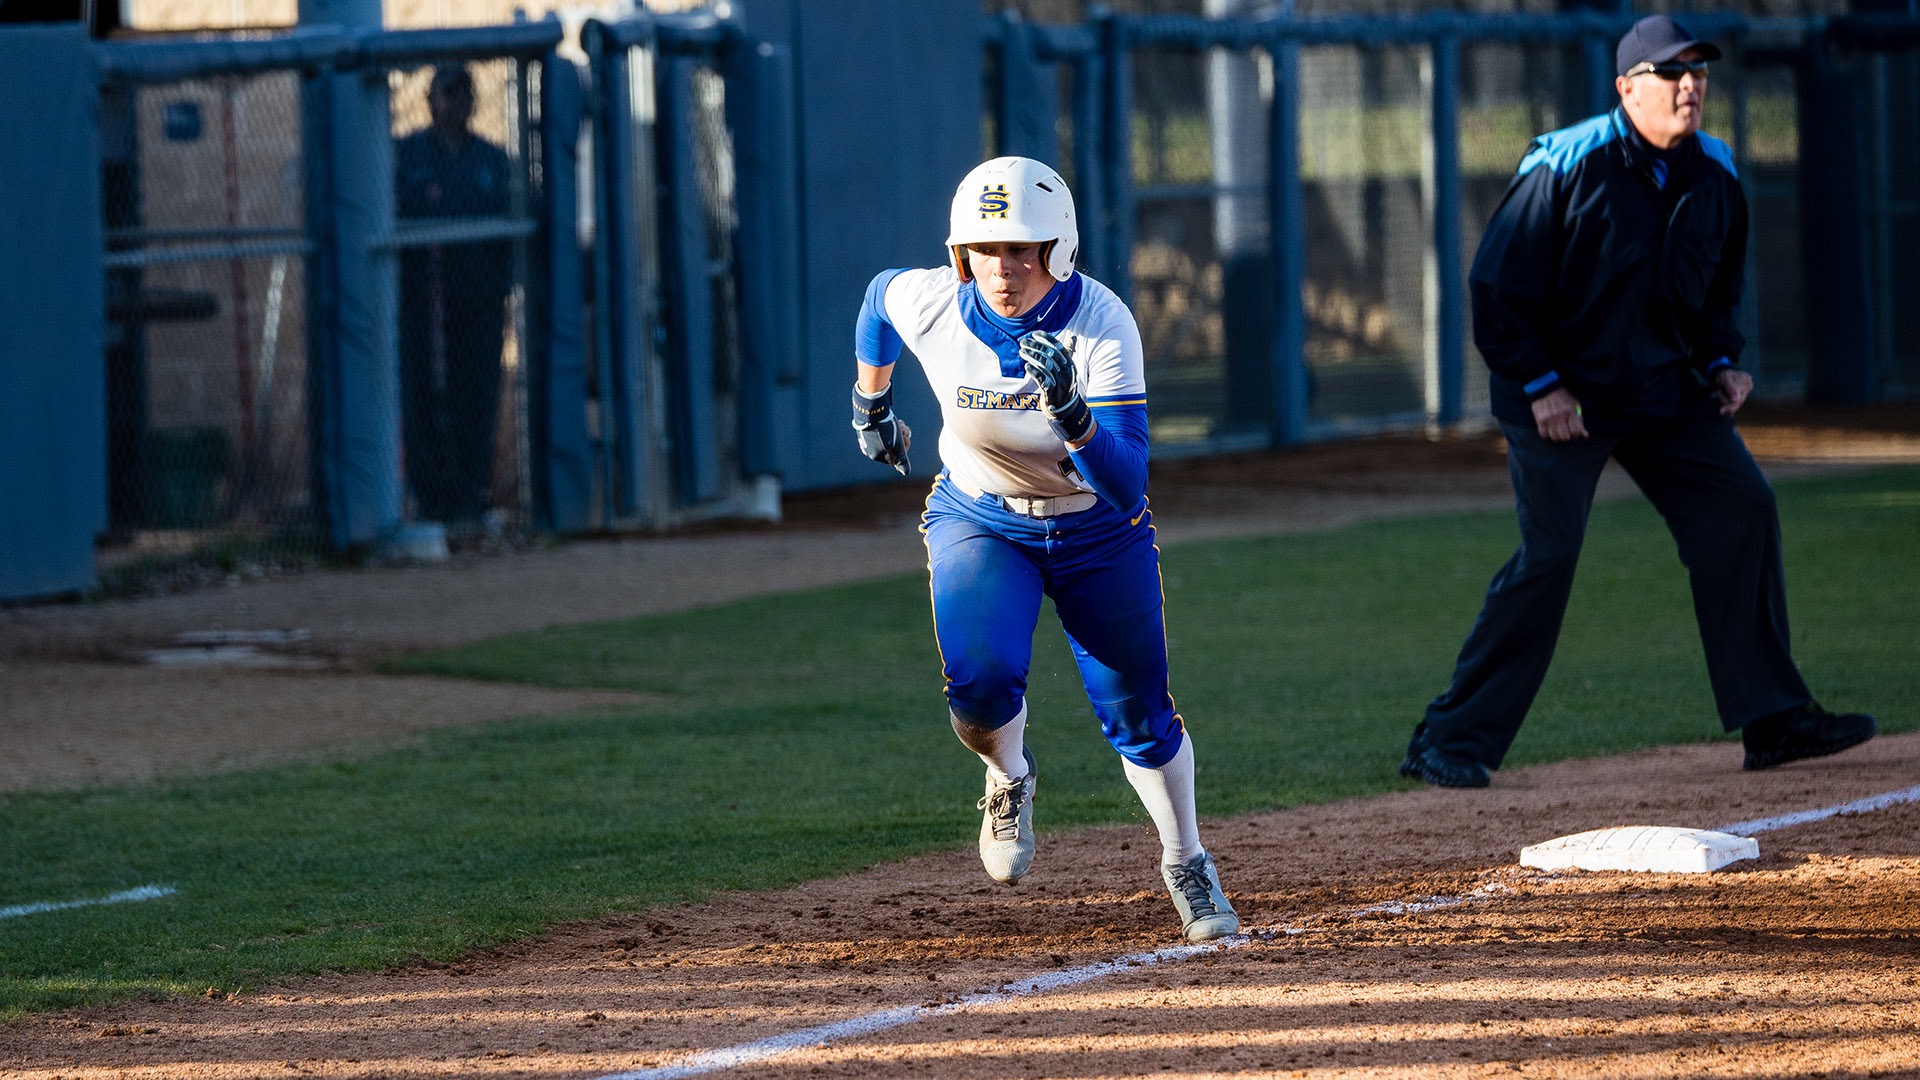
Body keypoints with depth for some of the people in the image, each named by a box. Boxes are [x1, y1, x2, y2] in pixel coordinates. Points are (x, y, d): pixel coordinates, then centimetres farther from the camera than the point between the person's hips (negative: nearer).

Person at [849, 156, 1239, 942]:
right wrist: (871, 406, 18)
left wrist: (1072, 413, -52)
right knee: (979, 683, -23)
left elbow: (1127, 486, -35)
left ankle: (1186, 865, 32)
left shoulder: (1101, 325, -30)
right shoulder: (926, 302, -23)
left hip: (1097, 531, -1)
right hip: (978, 518, 1)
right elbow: (877, 299, 5)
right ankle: (1009, 782, 12)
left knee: (1137, 714, 6)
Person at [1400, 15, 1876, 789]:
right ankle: (1449, 744, -8)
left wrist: (1720, 362, 2)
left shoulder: (1714, 175, 3)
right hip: (1559, 396, -7)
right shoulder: (1566, 168, -17)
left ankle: (1772, 721, 7)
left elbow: (1718, 289, 19)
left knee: (1742, 507, -1)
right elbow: (1497, 286, -13)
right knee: (1551, 551, -14)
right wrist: (1539, 387, -17)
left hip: (1664, 392, 7)